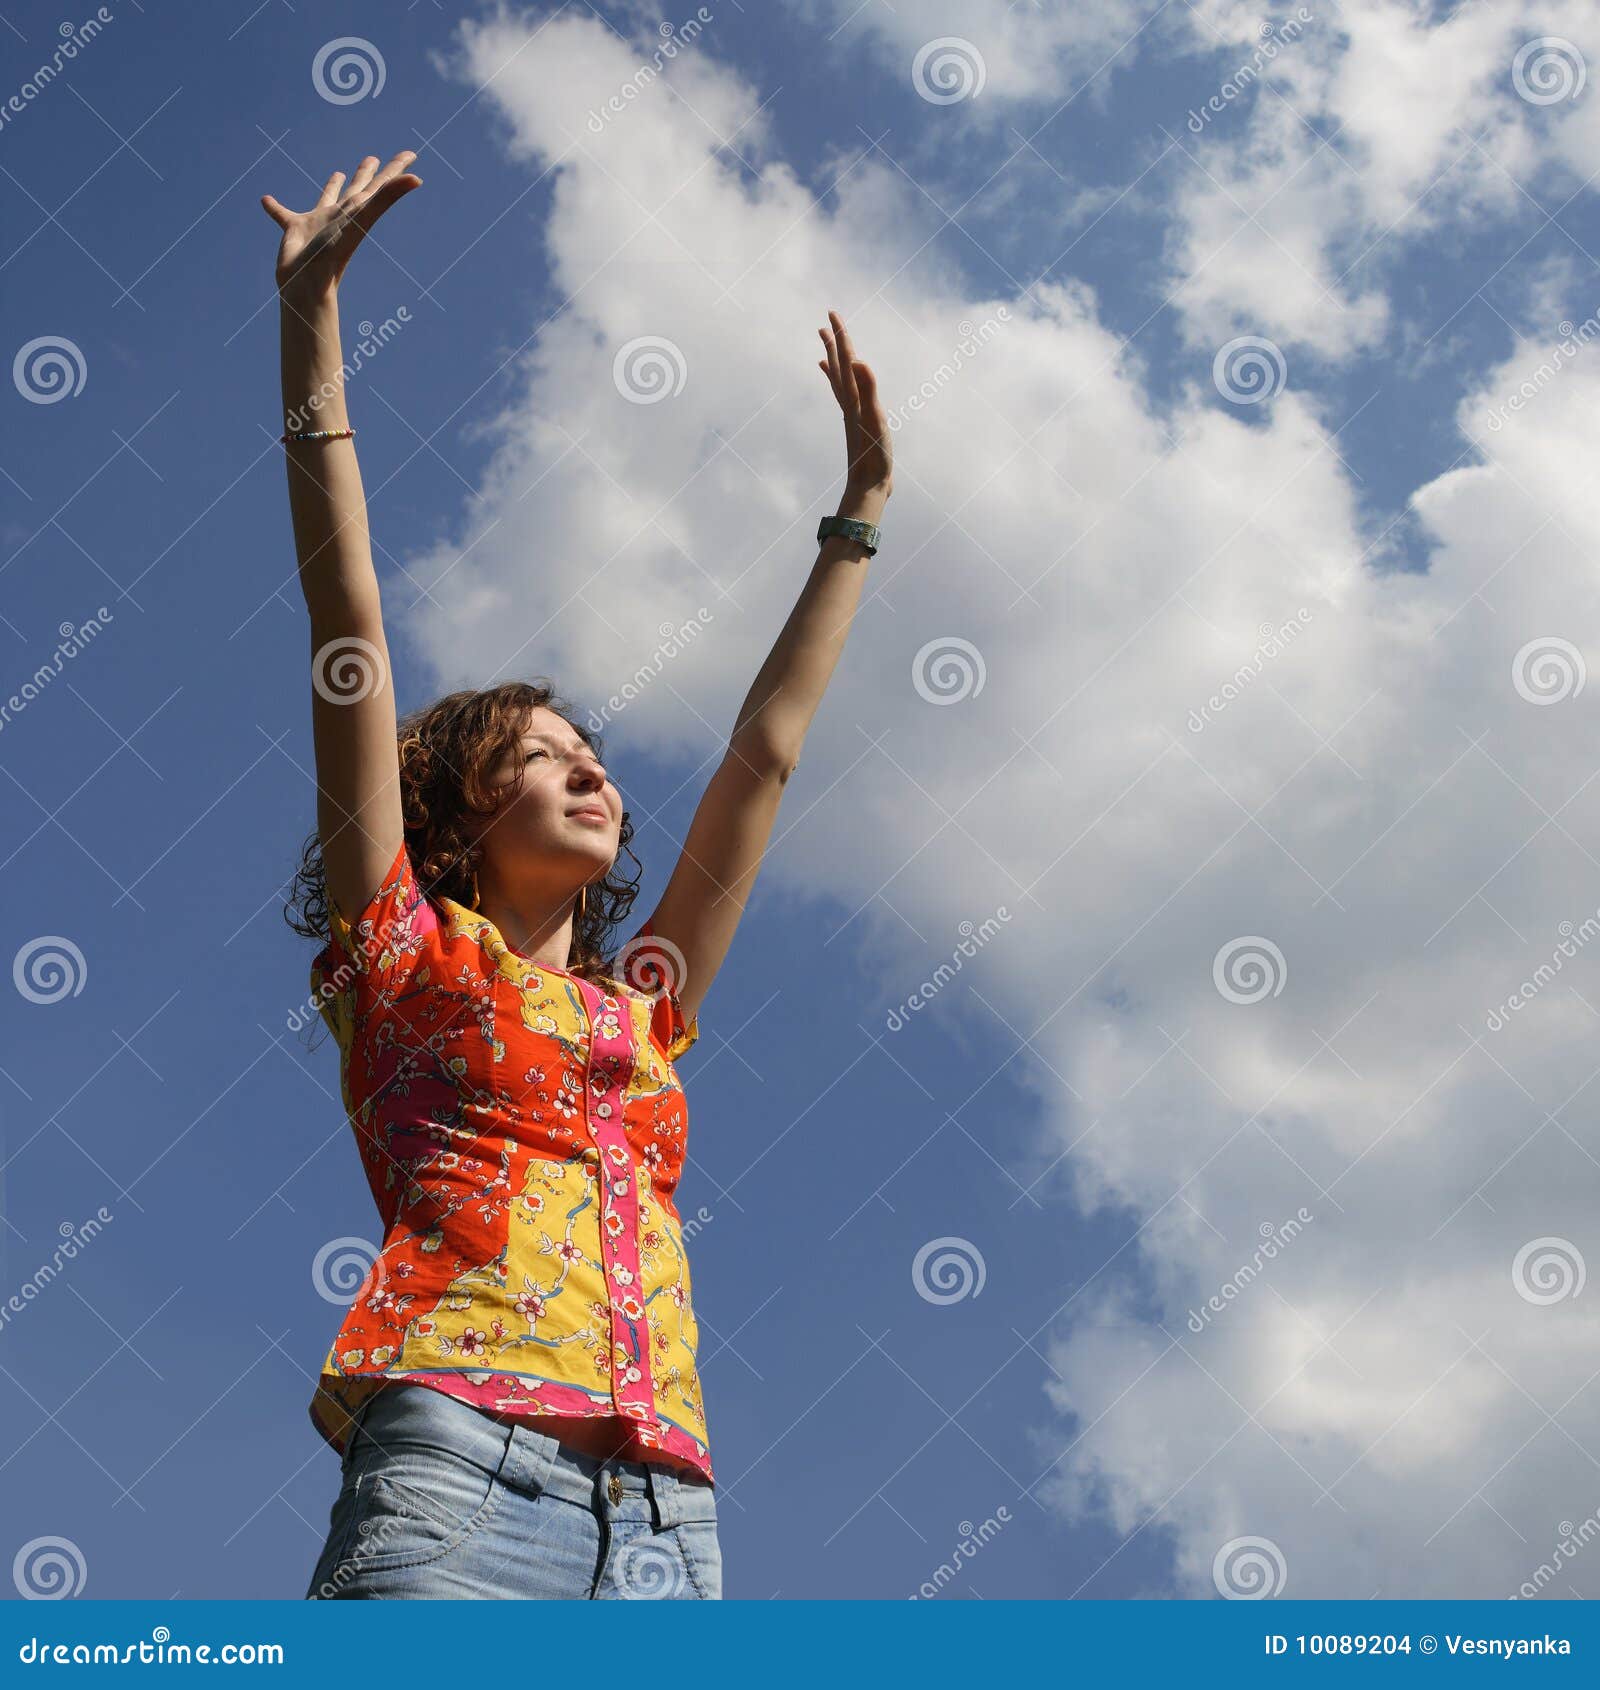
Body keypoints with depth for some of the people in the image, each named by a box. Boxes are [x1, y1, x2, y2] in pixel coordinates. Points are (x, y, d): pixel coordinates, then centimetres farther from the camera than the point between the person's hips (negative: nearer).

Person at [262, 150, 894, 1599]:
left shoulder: (641, 1010, 29)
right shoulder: (406, 958, 19)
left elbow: (766, 751, 35)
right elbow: (351, 635, 13)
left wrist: (862, 512, 42)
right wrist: (312, 328, 10)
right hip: (458, 1473, -4)